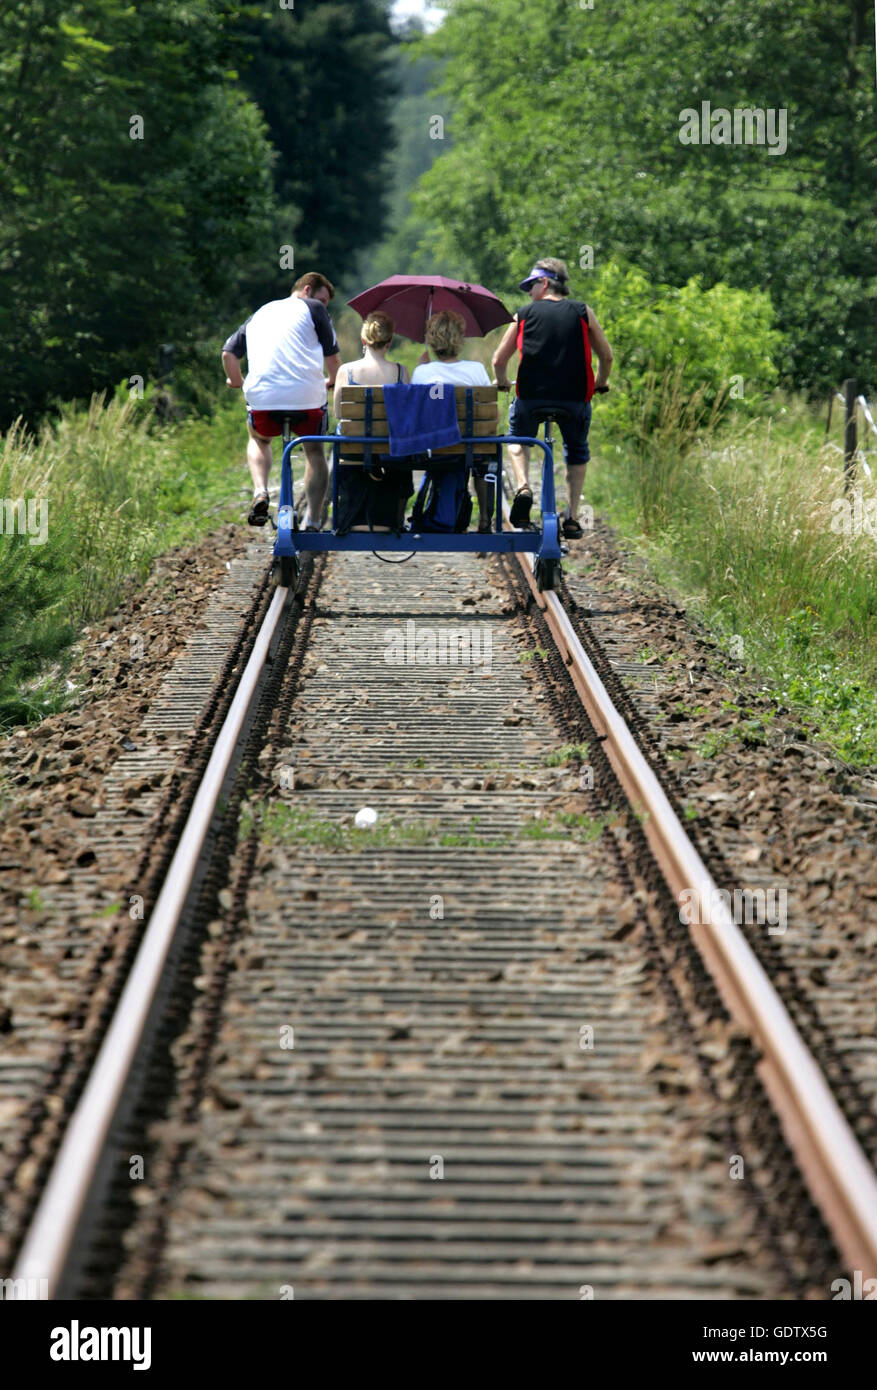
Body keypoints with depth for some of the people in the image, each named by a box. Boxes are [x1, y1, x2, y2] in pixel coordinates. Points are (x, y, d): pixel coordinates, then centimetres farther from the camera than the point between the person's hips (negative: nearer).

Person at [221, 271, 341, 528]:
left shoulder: (260, 313, 26)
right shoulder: (313, 309, 12)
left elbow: (229, 353, 20)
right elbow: (333, 357, 8)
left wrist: (235, 381, 38)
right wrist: (332, 381, 28)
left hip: (262, 399, 3)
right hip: (307, 398, -3)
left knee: (259, 440, 33)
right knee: (314, 450, 23)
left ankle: (260, 493, 6)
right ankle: (312, 521, 12)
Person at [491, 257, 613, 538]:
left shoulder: (524, 314, 7)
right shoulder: (582, 312, 8)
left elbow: (499, 360, 8)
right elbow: (606, 356, 9)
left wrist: (501, 382, 29)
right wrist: (601, 382, 28)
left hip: (530, 396, 0)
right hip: (574, 399, 1)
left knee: (518, 438, 28)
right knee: (577, 452, 24)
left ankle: (523, 487, 1)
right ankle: (572, 518, 14)